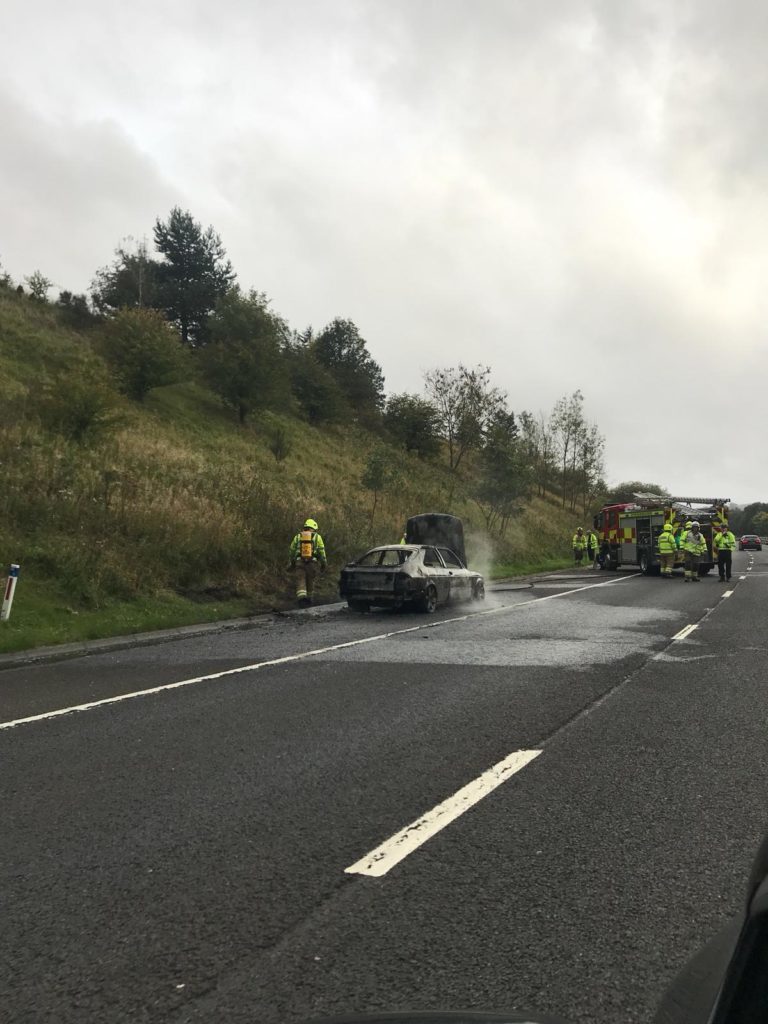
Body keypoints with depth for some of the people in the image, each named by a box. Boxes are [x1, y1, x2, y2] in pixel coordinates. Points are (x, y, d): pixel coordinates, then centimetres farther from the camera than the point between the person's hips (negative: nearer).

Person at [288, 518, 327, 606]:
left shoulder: (297, 536, 12)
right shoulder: (317, 537, 7)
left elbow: (292, 551, 14)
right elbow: (322, 551, 3)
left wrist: (291, 563, 24)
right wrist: (323, 564, 9)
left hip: (299, 562, 0)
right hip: (312, 562, 0)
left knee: (300, 582, -4)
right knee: (310, 581, 18)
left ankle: (301, 598, -24)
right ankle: (309, 598, 27)